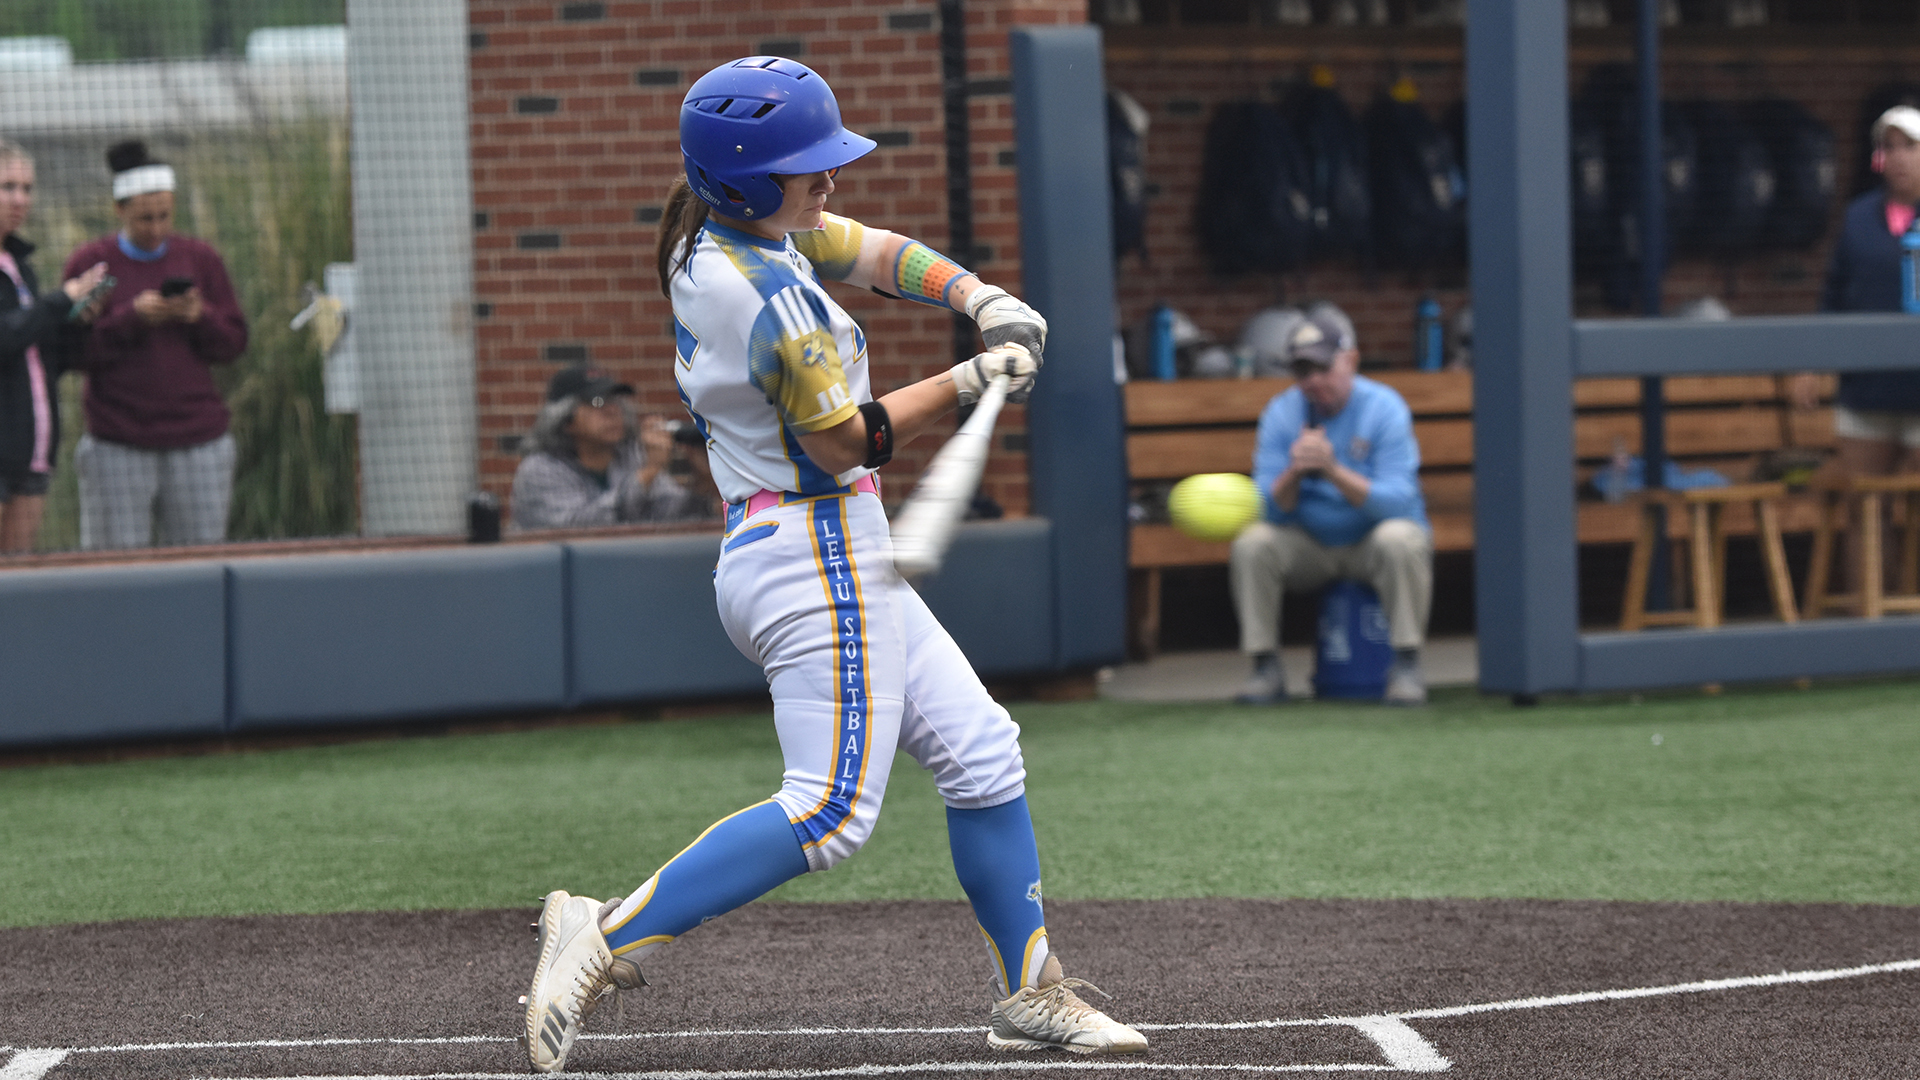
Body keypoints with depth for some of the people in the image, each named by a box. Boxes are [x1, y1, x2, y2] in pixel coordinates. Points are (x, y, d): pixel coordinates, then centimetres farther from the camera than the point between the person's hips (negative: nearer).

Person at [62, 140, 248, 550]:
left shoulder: (201, 259, 10)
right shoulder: (88, 264, 3)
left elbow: (234, 344, 9)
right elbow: (76, 352, -3)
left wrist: (200, 317, -11)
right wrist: (132, 317, -15)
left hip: (198, 440, 2)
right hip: (118, 446, -2)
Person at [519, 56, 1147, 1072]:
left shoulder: (717, 233, 6)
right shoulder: (771, 294, -22)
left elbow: (876, 252, 13)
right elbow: (845, 442, -15)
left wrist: (983, 299, -4)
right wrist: (970, 381, -7)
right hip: (816, 556, -11)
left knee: (980, 750, 14)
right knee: (832, 807, -15)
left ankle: (1028, 994, 19)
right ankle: (607, 934, -16)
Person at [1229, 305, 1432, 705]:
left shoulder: (1384, 409, -14)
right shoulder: (1281, 414, -4)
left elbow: (1397, 502, -25)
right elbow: (1271, 510, -10)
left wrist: (1333, 470, -37)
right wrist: (1293, 474, -31)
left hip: (1372, 544, -3)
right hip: (1310, 545, 3)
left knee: (1399, 538, -35)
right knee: (1251, 543, -23)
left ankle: (1406, 665, -23)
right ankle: (1266, 669, -13)